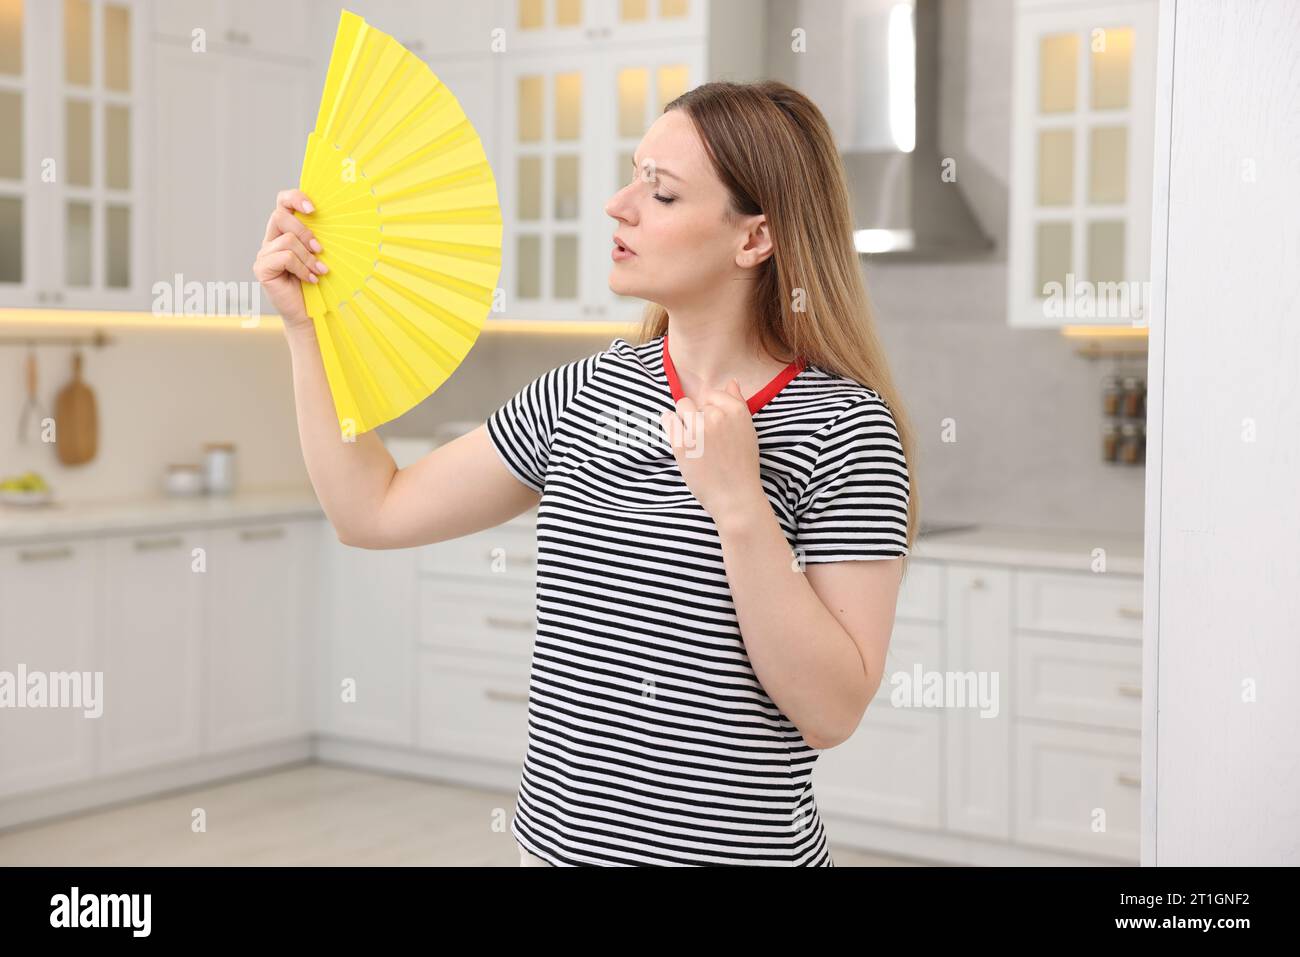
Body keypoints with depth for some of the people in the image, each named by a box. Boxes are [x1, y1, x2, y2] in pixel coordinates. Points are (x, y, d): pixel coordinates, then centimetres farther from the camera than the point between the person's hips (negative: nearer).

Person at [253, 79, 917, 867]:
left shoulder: (843, 425, -14)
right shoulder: (583, 394, 1)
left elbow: (834, 711, -18)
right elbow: (373, 511, 4)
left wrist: (740, 507, -26)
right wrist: (306, 321, 1)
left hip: (737, 846, -4)